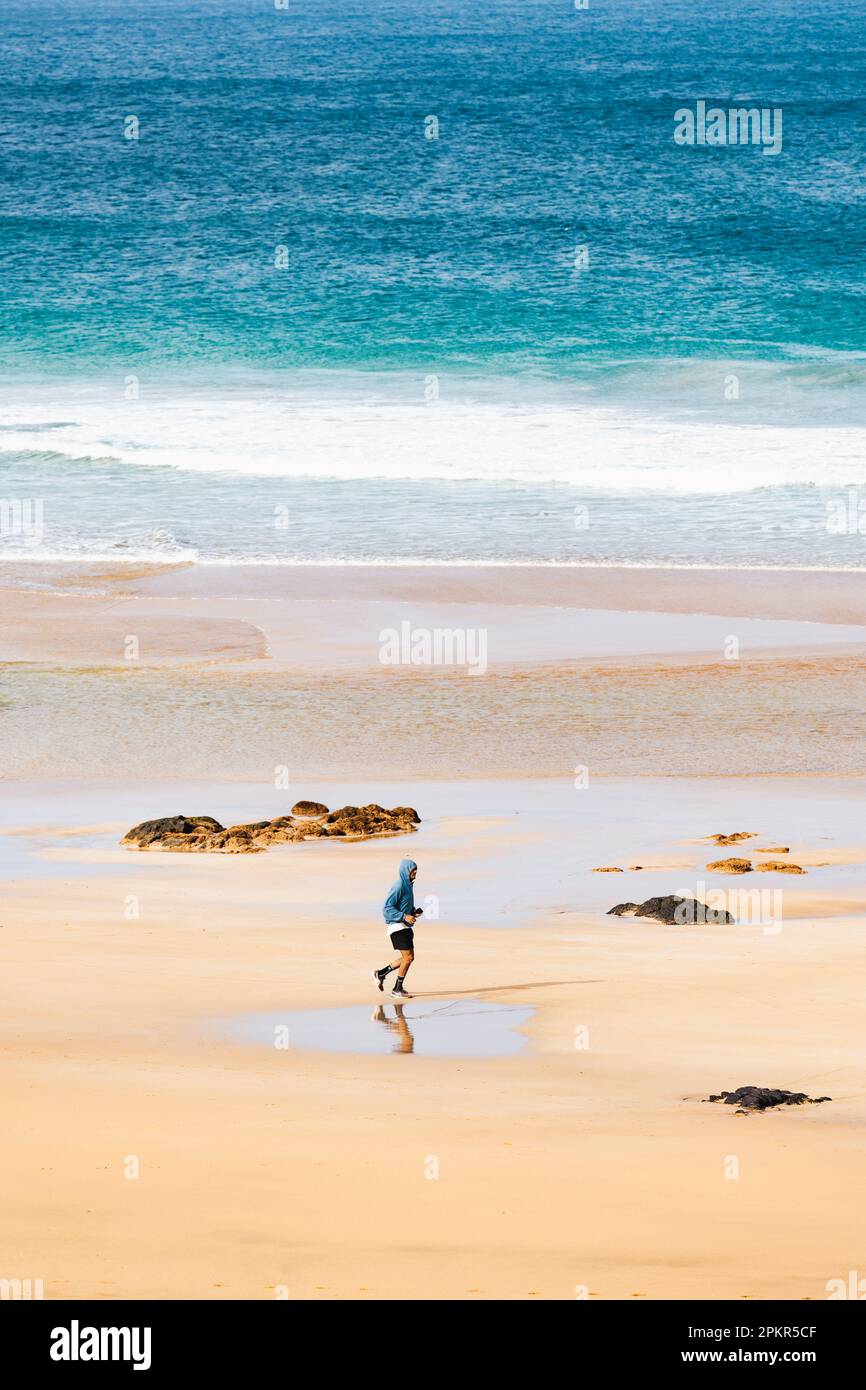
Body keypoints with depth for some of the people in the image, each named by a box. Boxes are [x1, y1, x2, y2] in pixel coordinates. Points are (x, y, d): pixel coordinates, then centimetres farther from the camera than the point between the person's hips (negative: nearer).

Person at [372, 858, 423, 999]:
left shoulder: (408, 885, 11)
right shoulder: (398, 887, -17)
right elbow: (387, 909, -20)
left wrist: (414, 911, 6)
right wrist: (404, 916, -24)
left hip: (405, 926, 10)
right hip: (397, 926, -10)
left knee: (408, 957, 14)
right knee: (408, 957, -8)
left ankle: (381, 973, 25)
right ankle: (397, 989, 2)